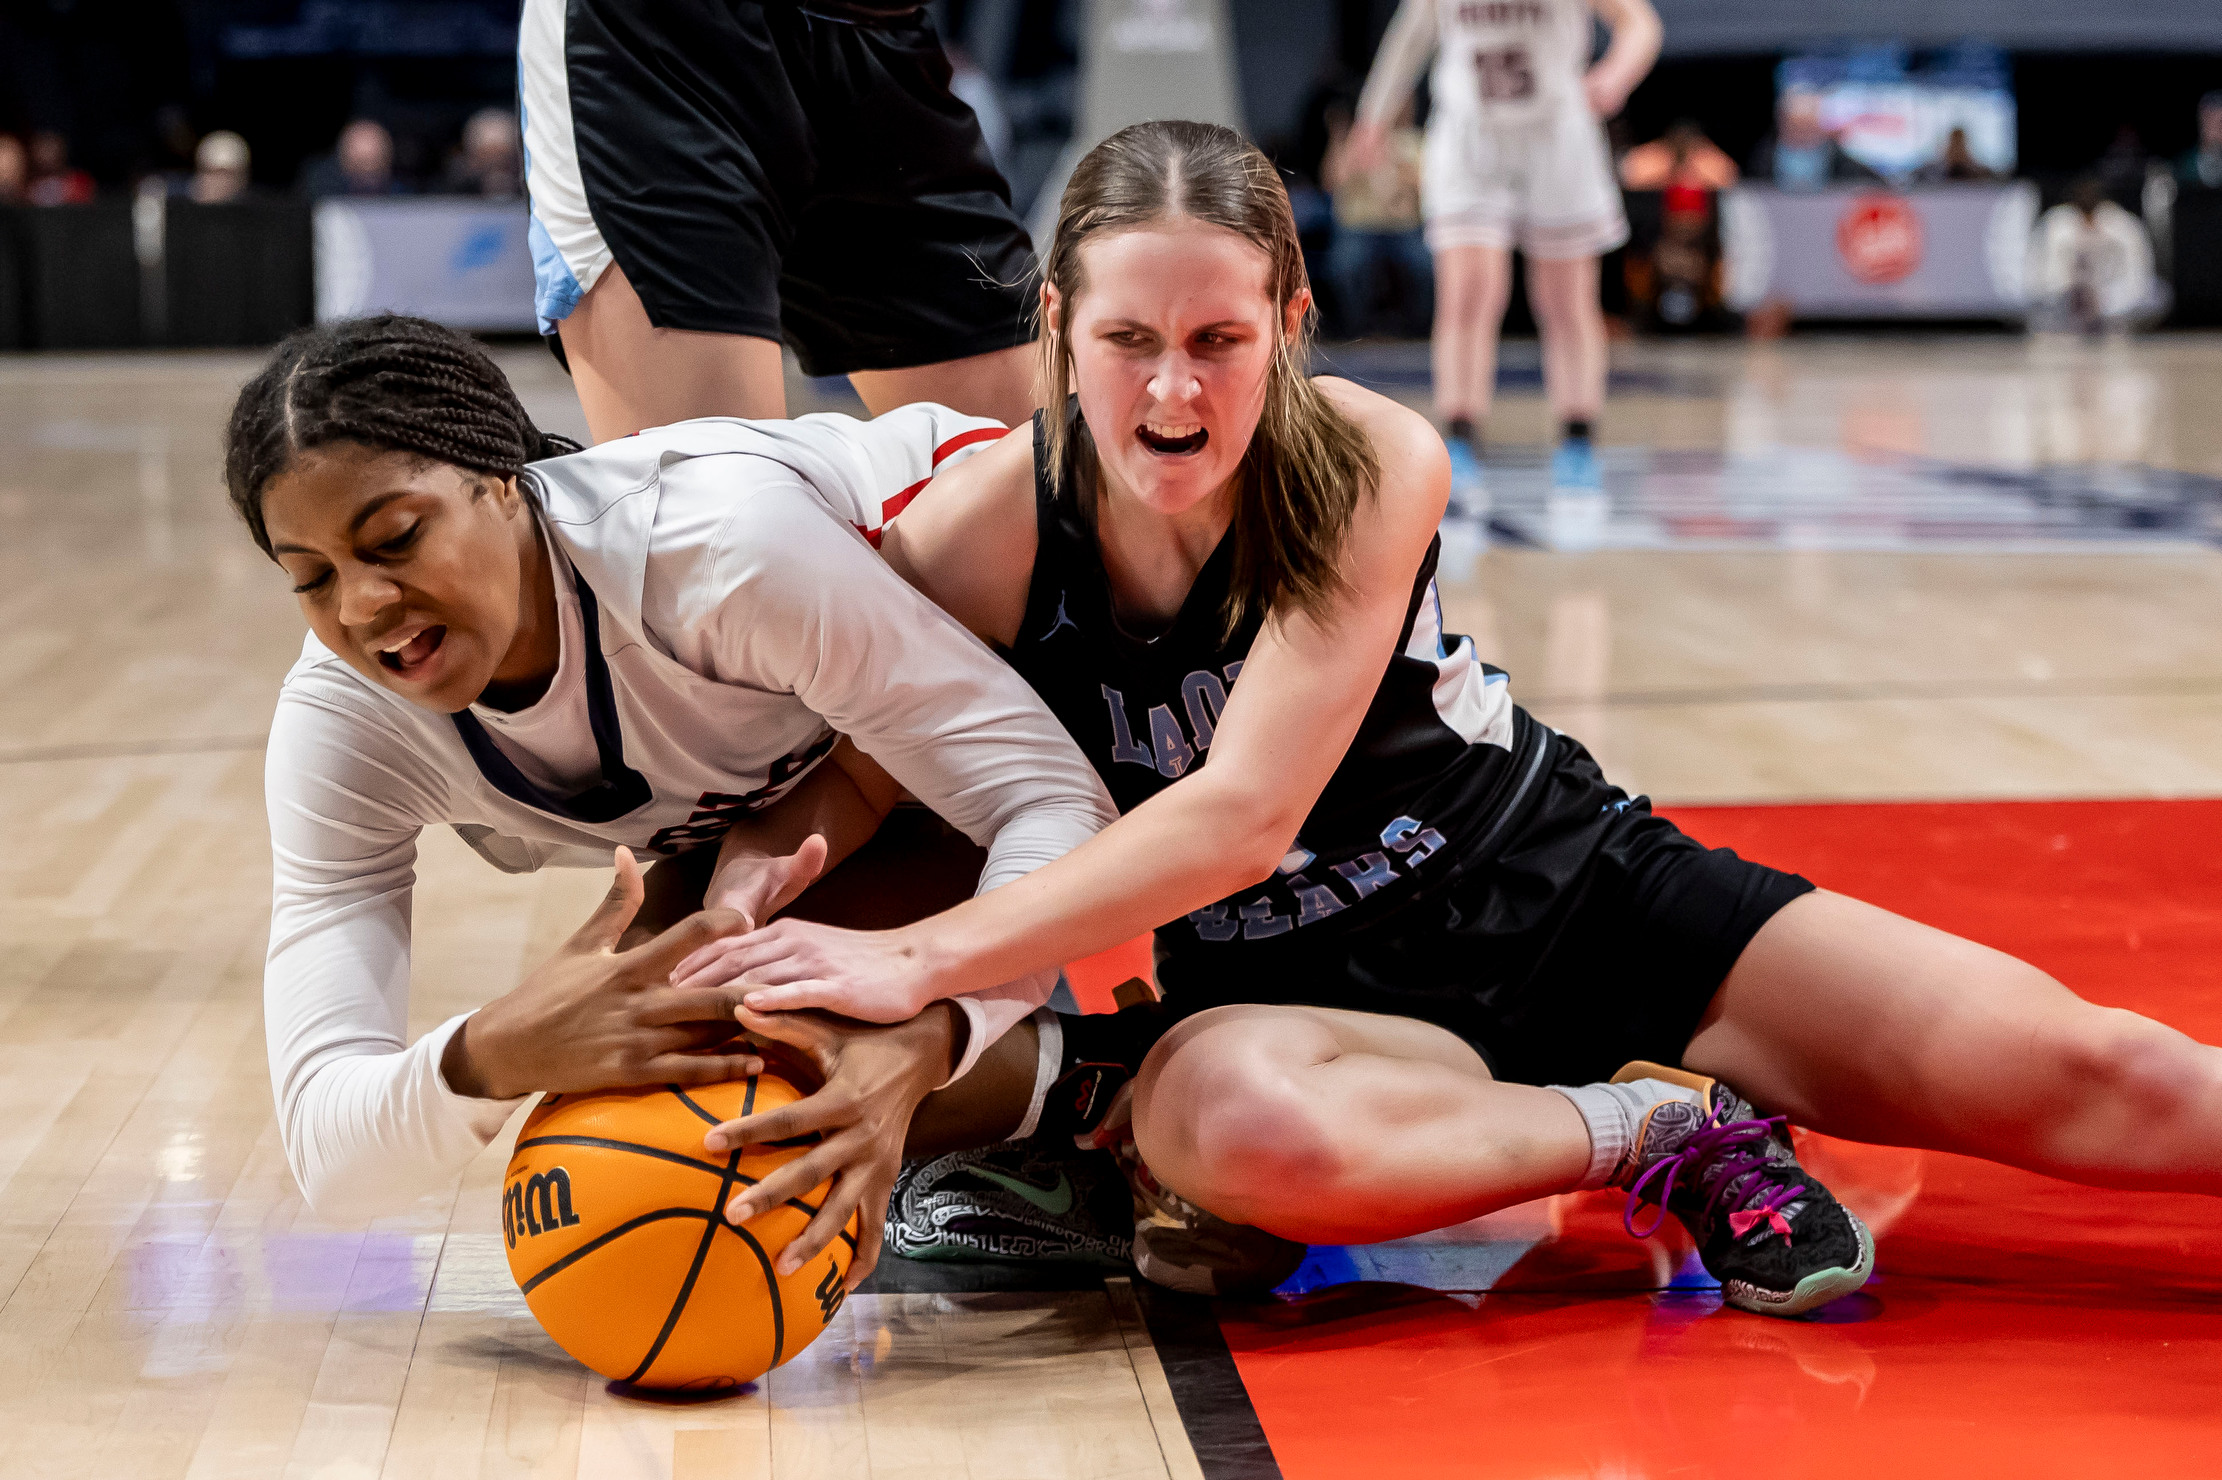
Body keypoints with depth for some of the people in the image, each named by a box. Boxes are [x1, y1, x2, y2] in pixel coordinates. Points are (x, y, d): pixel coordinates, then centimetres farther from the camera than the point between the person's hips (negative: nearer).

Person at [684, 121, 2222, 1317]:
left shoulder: (1373, 469, -20)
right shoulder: (978, 539, -16)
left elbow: (1243, 814, -28)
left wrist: (921, 960, -35)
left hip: (1575, 893, 0)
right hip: (1300, 993, 0)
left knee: (2073, 1072, -15)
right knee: (1224, 1120, -40)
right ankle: (1666, 1134, -20)